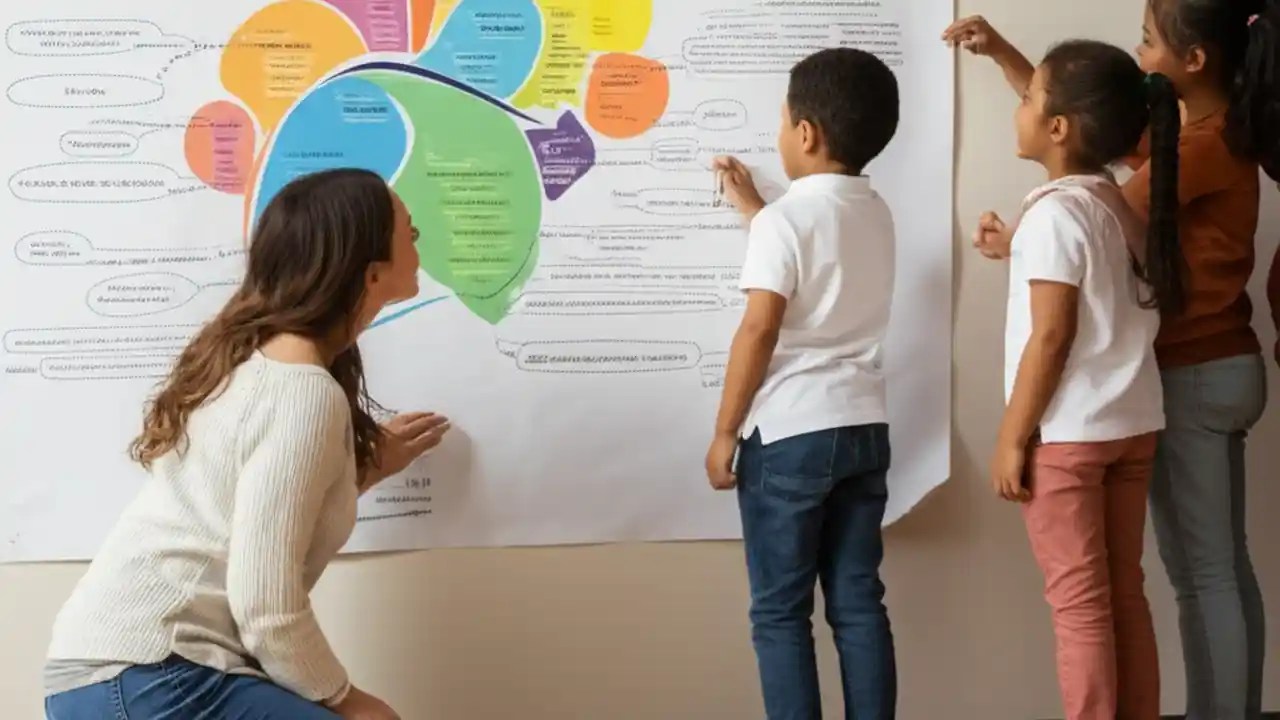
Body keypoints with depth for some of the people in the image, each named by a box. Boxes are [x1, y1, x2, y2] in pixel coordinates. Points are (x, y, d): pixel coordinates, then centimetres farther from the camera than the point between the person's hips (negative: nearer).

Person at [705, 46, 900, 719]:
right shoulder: (875, 212, 10)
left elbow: (759, 331, -17)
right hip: (864, 428, 7)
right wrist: (752, 206, 36)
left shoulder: (783, 219, -11)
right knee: (858, 604, 10)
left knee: (780, 612, 3)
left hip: (791, 433, -6)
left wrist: (724, 432, -10)